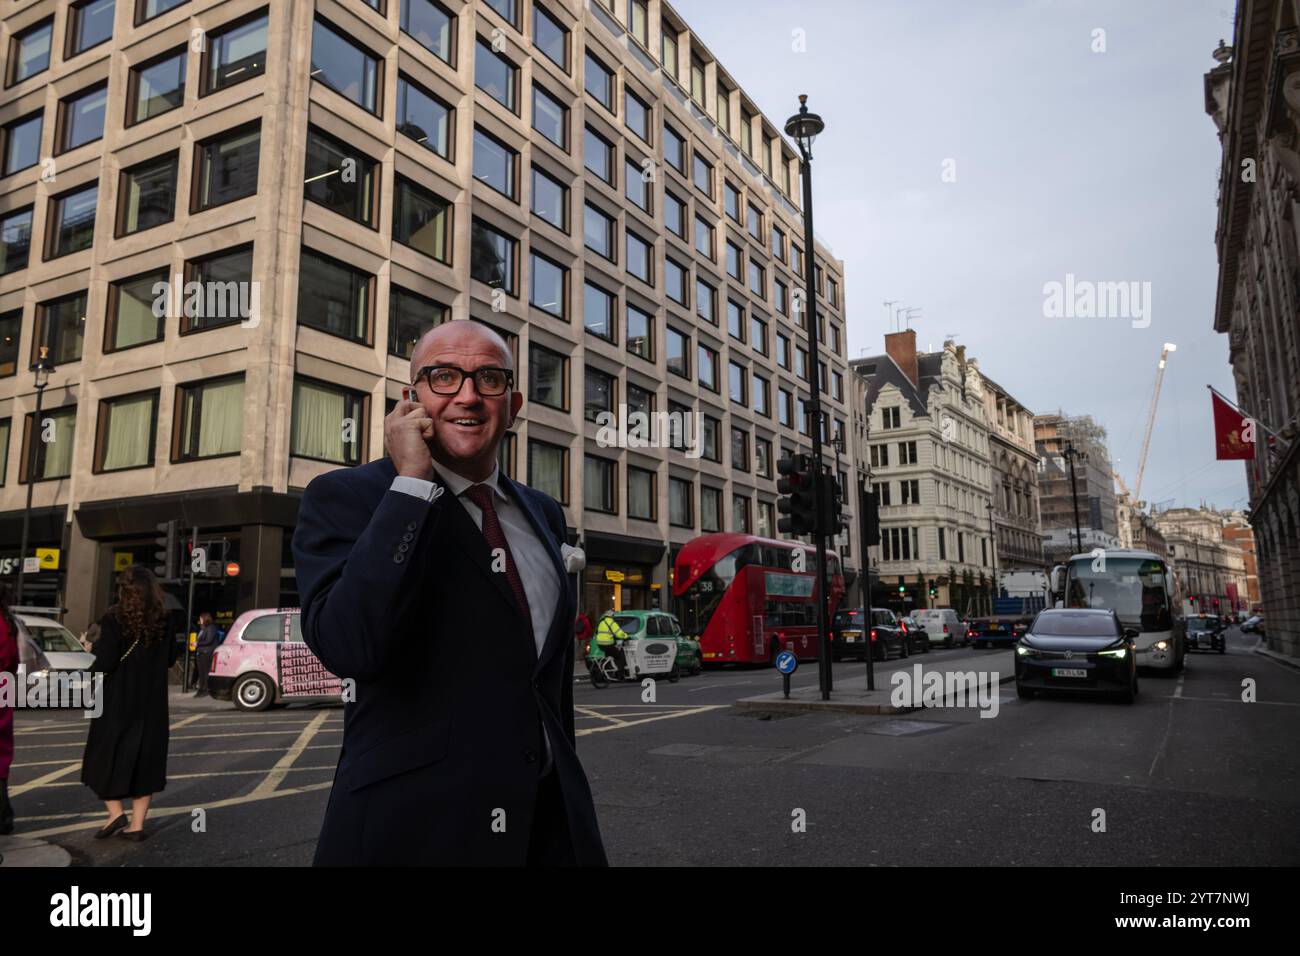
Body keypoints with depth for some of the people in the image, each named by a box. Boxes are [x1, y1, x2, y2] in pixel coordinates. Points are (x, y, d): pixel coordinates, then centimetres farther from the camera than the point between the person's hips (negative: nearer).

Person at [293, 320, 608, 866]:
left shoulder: (544, 515, 7)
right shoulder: (346, 496, -9)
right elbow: (347, 647, -26)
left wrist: (569, 803, 17)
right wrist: (411, 484, -22)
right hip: (412, 826, -5)